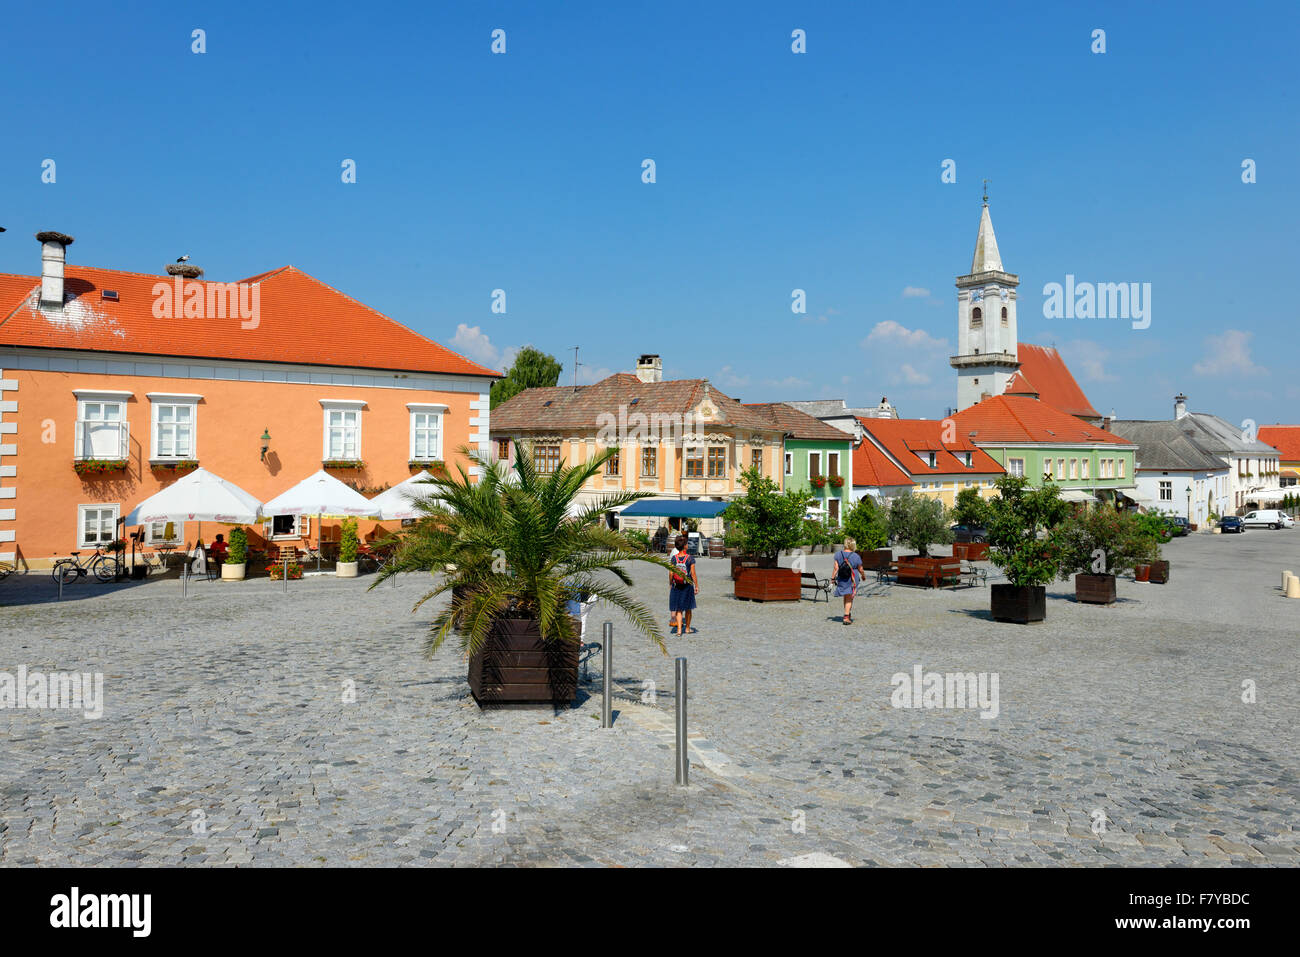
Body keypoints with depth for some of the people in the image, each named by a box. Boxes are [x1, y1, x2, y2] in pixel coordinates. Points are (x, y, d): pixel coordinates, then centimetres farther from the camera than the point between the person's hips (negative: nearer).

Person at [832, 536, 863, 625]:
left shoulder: (838, 554, -5)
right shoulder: (856, 556, -10)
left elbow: (836, 568, -8)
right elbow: (860, 569, 0)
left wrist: (833, 578, -1)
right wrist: (863, 576, 19)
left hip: (841, 579, 3)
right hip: (852, 580, -3)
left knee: (845, 597, 20)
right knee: (849, 598, 3)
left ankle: (848, 615, 31)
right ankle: (846, 617, -5)